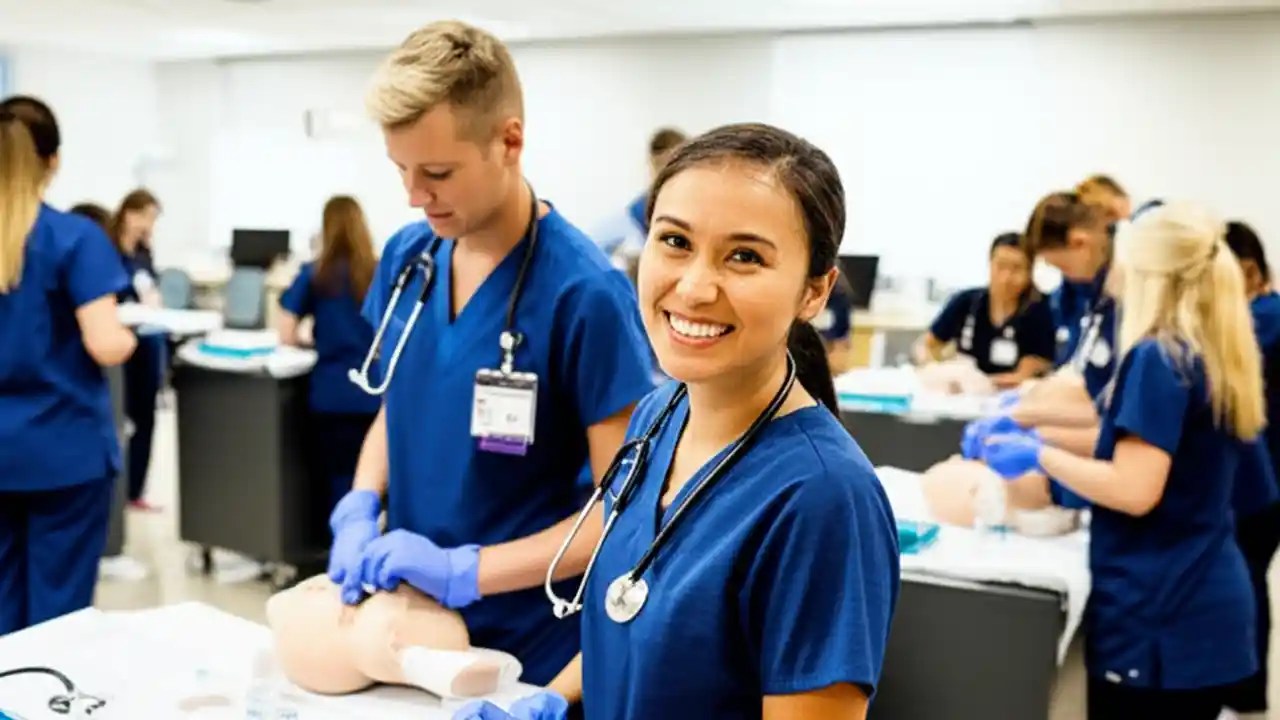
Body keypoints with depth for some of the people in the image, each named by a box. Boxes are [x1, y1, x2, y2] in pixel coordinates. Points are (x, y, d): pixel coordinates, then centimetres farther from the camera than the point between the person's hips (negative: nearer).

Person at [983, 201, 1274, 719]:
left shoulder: (1158, 359, -16)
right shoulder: (1222, 364, 11)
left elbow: (1135, 491, -21)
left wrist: (1040, 455, -9)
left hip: (1159, 618, -8)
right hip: (1205, 611, 9)